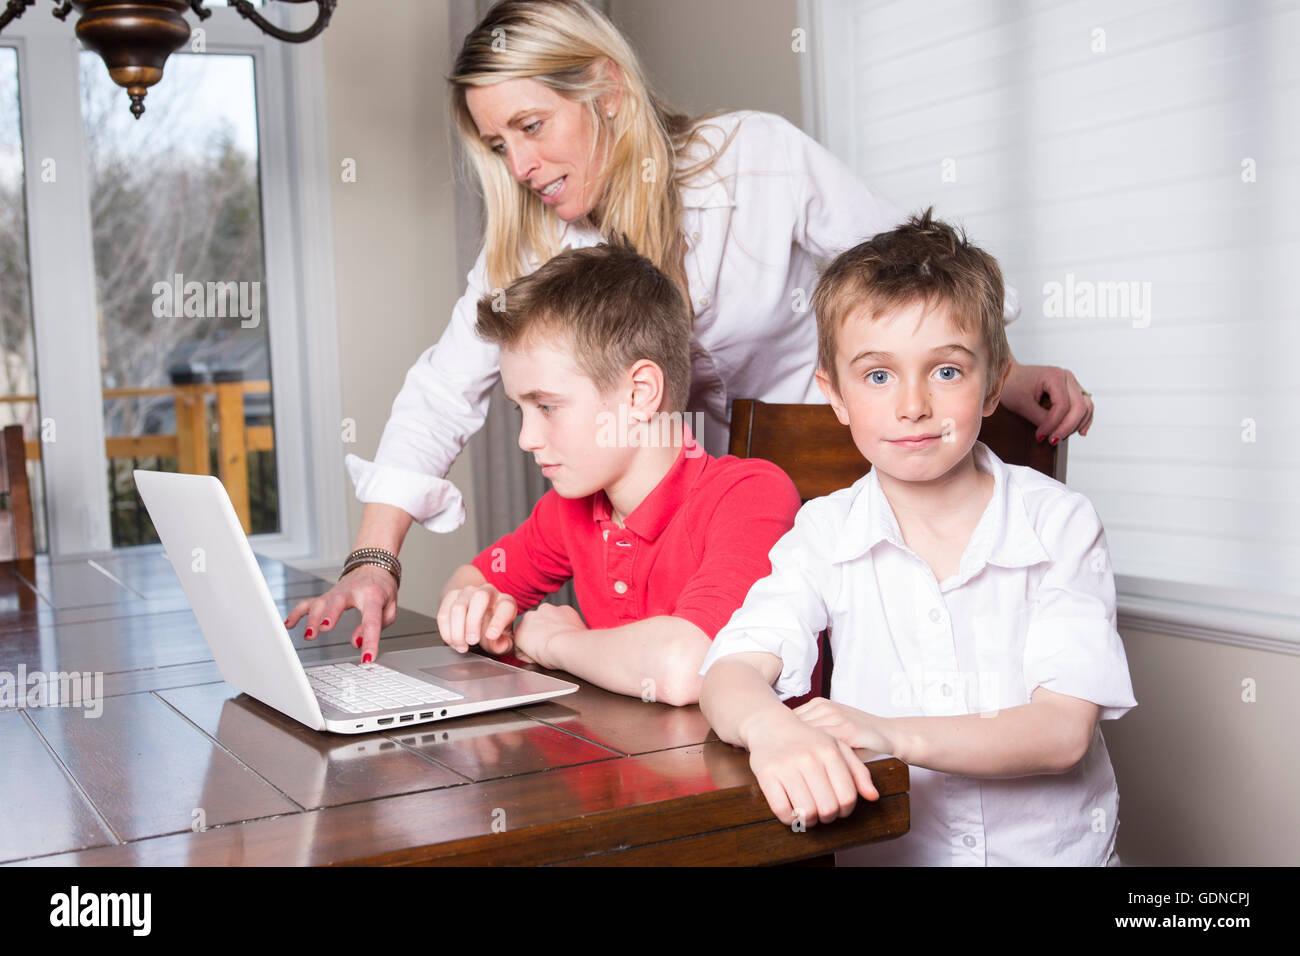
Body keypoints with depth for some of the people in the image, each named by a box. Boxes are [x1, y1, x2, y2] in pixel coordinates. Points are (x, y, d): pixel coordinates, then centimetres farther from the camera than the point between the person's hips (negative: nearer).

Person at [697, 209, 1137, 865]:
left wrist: (896, 735, -26)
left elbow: (1063, 729, -10)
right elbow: (730, 674, -12)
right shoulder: (824, 535, 0)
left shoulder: (1058, 523, -3)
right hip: (885, 854, 1)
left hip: (1055, 847, 0)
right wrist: (771, 727, -35)